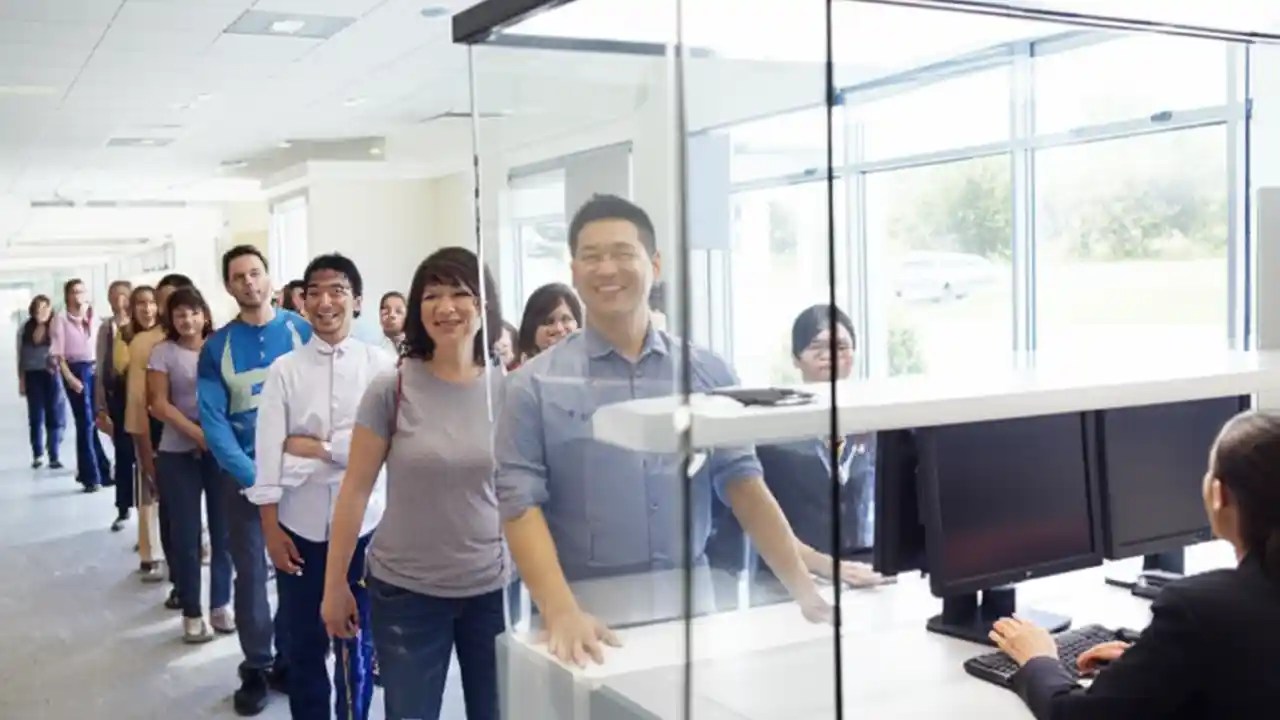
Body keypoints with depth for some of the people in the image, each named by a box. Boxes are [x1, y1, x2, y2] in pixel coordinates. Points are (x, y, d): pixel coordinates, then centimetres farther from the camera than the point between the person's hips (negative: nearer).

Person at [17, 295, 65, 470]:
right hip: (33, 375, 3)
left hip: (52, 374, -2)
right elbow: (21, 357, 7)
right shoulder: (25, 329, 5)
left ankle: (54, 456, 6)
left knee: (54, 416, -1)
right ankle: (37, 455, 17)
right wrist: (21, 380, 5)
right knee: (36, 416, 7)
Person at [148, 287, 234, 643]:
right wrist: (196, 432, -16)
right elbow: (159, 405, -5)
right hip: (178, 453, -1)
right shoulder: (163, 353, 0)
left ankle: (221, 604, 20)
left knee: (223, 530, 5)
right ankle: (192, 613, 14)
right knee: (185, 534, 3)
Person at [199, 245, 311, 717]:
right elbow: (213, 420, -6)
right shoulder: (217, 348, -1)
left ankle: (290, 659, 23)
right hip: (244, 476, 0)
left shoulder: (303, 331, -2)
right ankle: (256, 668, 19)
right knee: (251, 572, 6)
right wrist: (252, 475, -16)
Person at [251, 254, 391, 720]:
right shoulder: (284, 370, 0)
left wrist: (317, 447, -10)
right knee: (303, 643, 15)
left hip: (363, 523, -1)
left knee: (357, 641, 15)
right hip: (300, 525, 1)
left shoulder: (380, 365, -4)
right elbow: (268, 454, -3)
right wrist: (270, 527, -7)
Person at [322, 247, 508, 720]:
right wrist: (335, 585, -2)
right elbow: (356, 489, -5)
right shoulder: (391, 389, -9)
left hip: (493, 588, 2)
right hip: (406, 591, -2)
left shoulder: (509, 391, -3)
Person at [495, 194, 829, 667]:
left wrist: (805, 590, -5)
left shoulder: (707, 373, 5)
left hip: (691, 603, 3)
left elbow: (743, 483, 3)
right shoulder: (536, 386, -3)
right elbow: (521, 504, -9)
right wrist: (561, 612, -22)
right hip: (589, 613, -2)